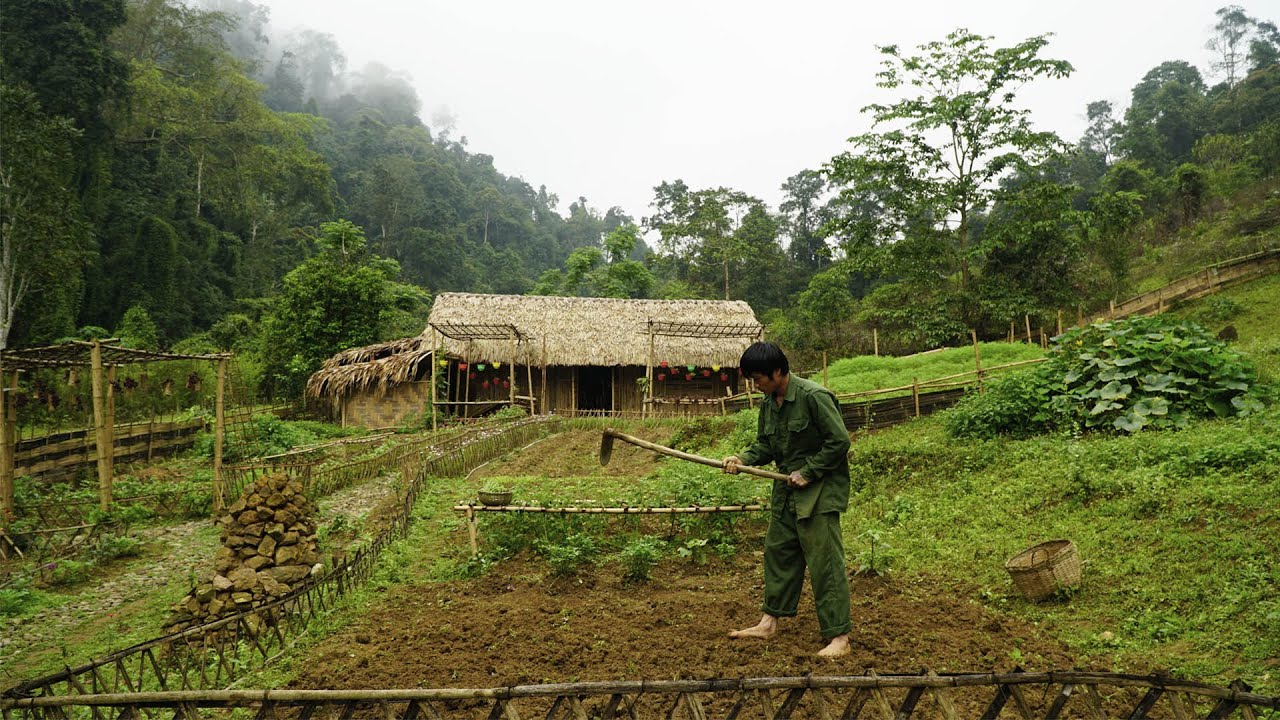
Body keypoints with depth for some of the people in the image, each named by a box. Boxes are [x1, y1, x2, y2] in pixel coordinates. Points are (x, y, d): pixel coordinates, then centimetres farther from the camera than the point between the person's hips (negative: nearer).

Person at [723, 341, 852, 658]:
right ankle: (769, 622, 26)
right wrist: (743, 459, -5)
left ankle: (839, 637, 0)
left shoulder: (814, 396, -19)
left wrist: (808, 472, -17)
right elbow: (765, 445, 14)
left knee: (824, 561, -7)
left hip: (819, 491, -9)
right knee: (777, 552, 14)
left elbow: (839, 441, -19)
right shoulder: (769, 403, 7)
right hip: (787, 491, 9)